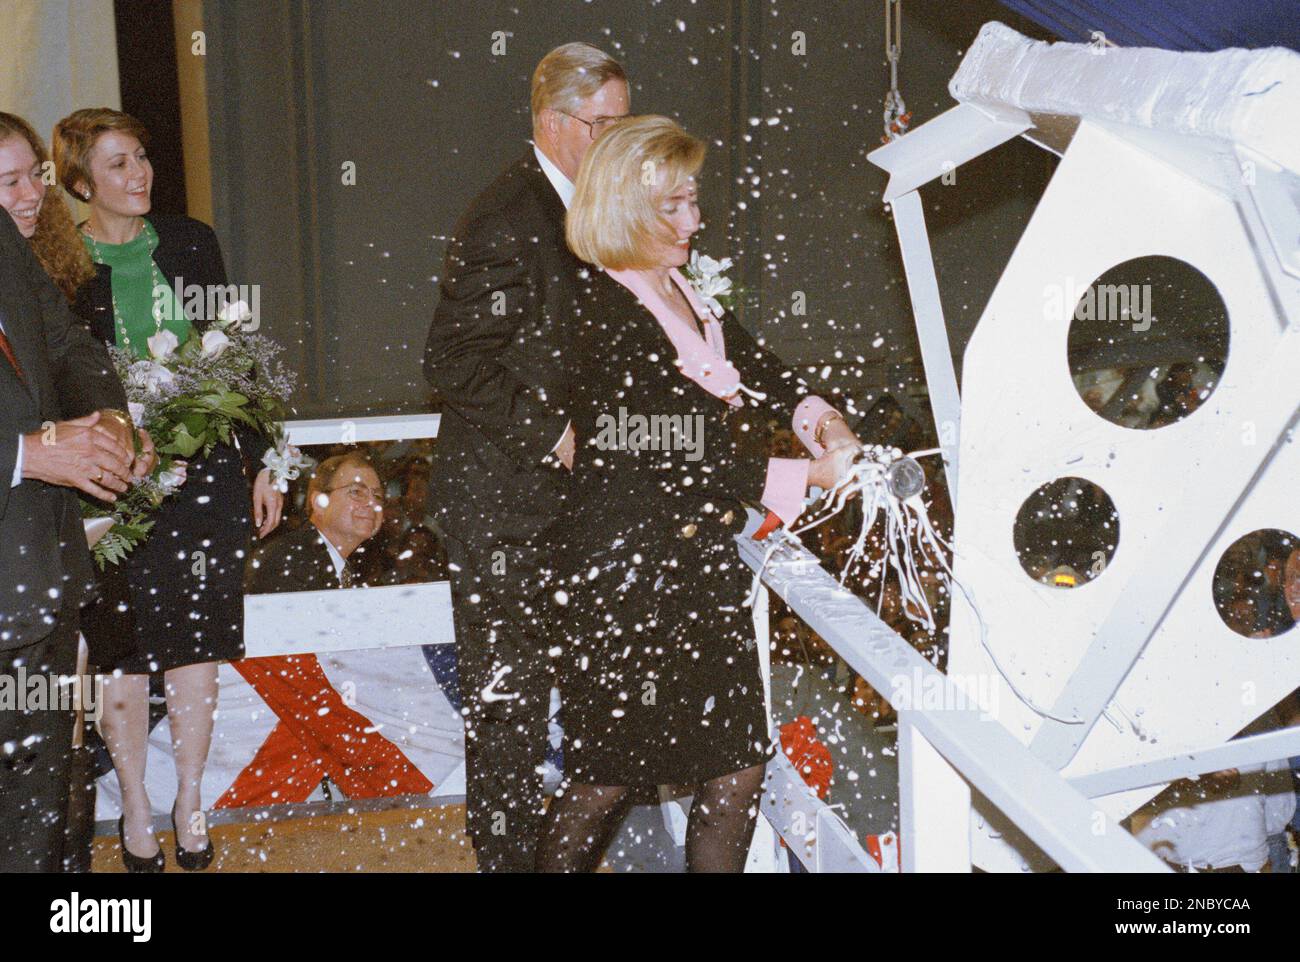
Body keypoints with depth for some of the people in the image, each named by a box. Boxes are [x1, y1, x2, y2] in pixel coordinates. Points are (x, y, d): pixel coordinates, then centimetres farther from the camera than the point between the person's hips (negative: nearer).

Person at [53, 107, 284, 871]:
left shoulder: (191, 243, 6)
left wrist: (258, 463, 8)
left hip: (205, 474, 2)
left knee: (198, 644, 8)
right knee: (123, 653, 7)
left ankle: (190, 801, 25)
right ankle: (136, 808, 24)